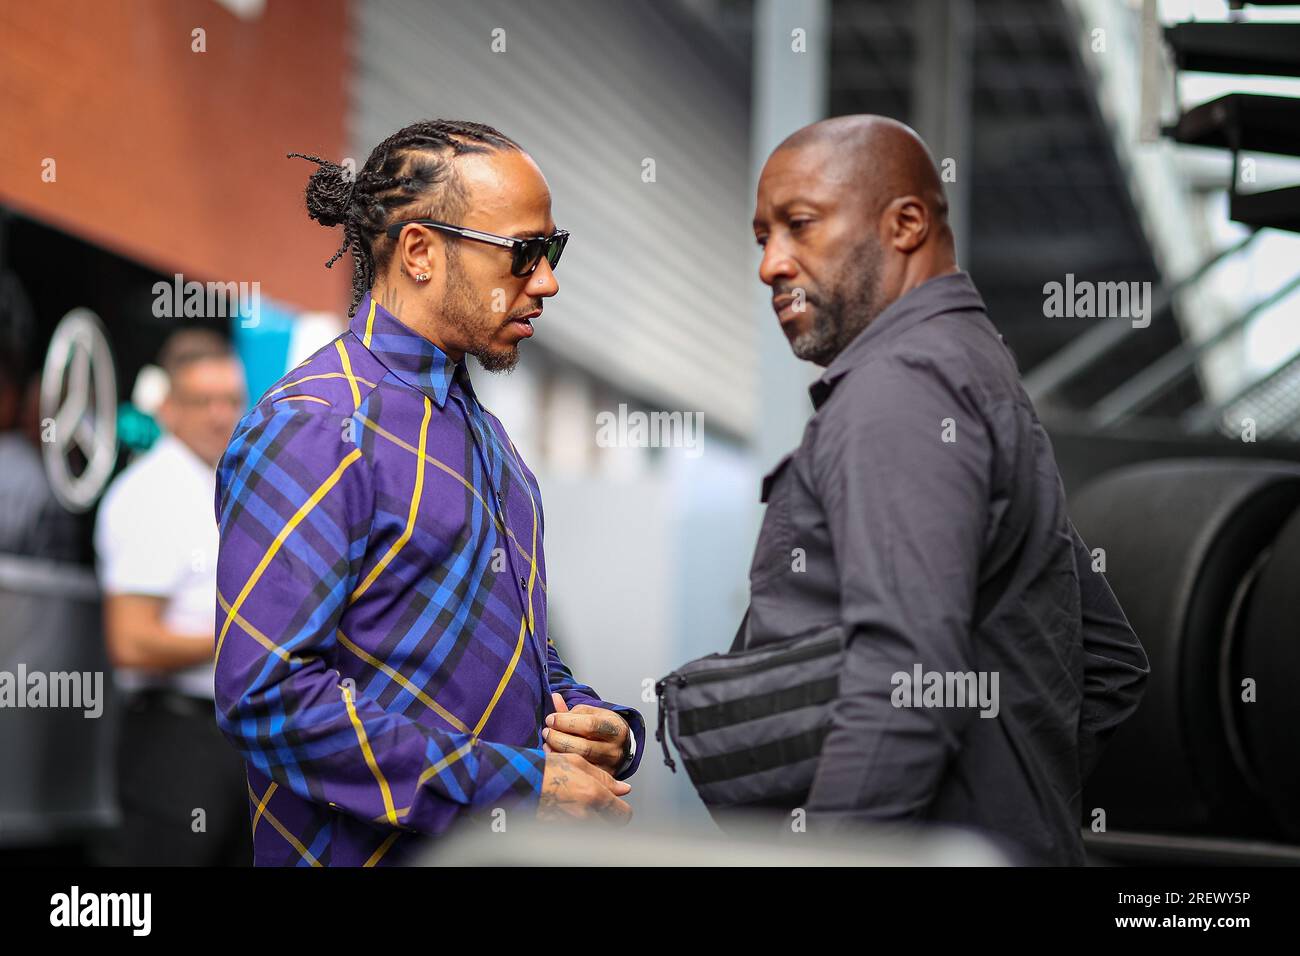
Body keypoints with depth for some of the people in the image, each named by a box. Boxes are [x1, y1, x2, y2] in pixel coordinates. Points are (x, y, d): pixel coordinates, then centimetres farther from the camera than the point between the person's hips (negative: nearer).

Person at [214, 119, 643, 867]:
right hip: (370, 851, -8)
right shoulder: (313, 428, -15)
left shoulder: (481, 433, 14)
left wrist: (597, 728, 0)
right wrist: (515, 786, -22)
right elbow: (267, 692, -24)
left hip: (506, 836, 8)